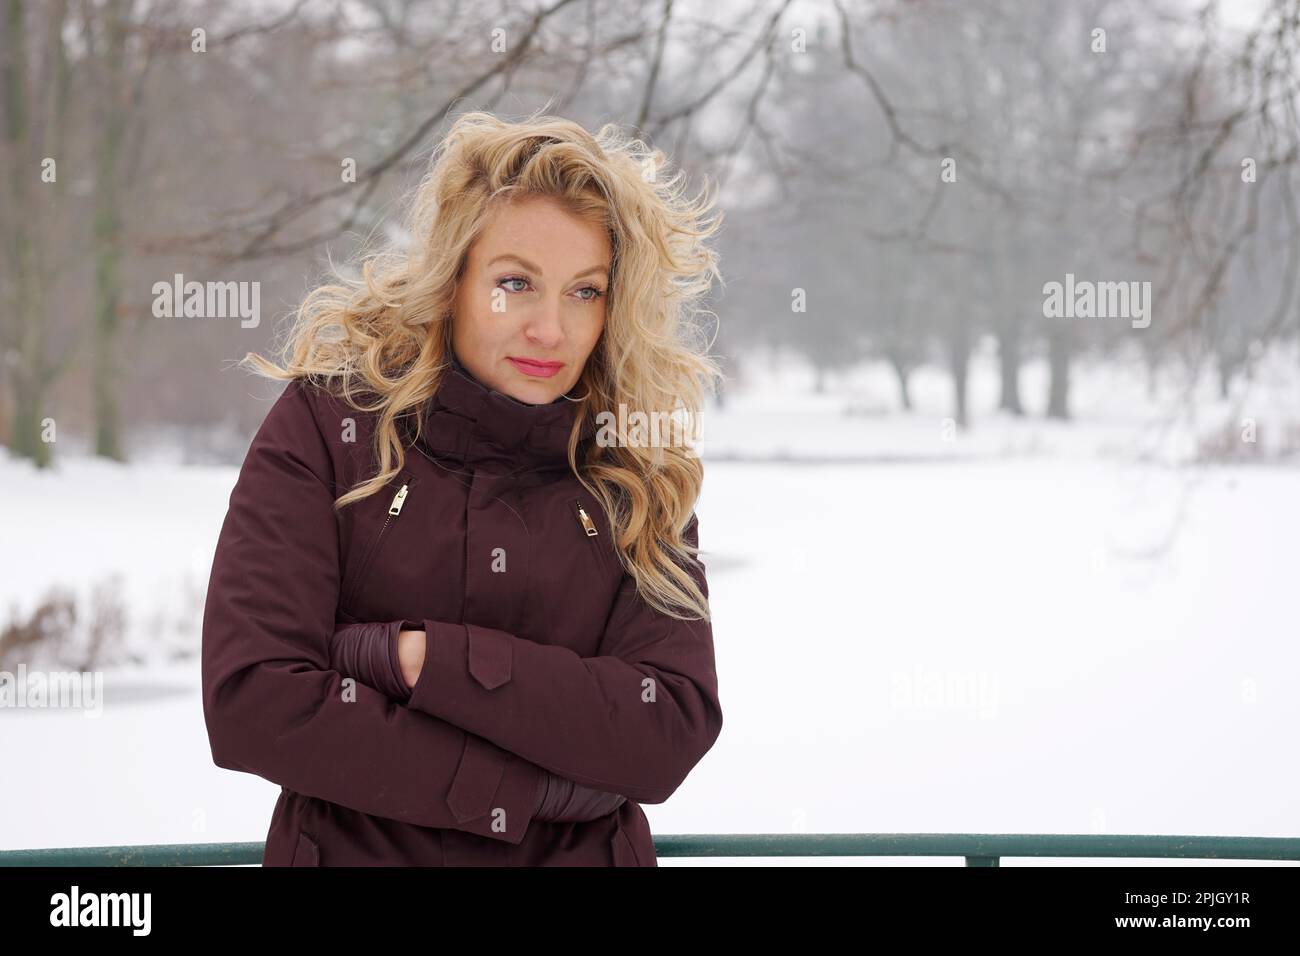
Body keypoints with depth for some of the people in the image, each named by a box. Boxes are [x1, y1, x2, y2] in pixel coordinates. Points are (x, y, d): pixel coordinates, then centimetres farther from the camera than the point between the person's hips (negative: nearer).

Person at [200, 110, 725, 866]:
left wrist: (421, 659, -20)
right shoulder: (327, 424, -8)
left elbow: (672, 735, -13)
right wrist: (543, 789, -18)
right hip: (353, 849, -2)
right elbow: (250, 704, -18)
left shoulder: (640, 477, -1)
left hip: (585, 851, 2)